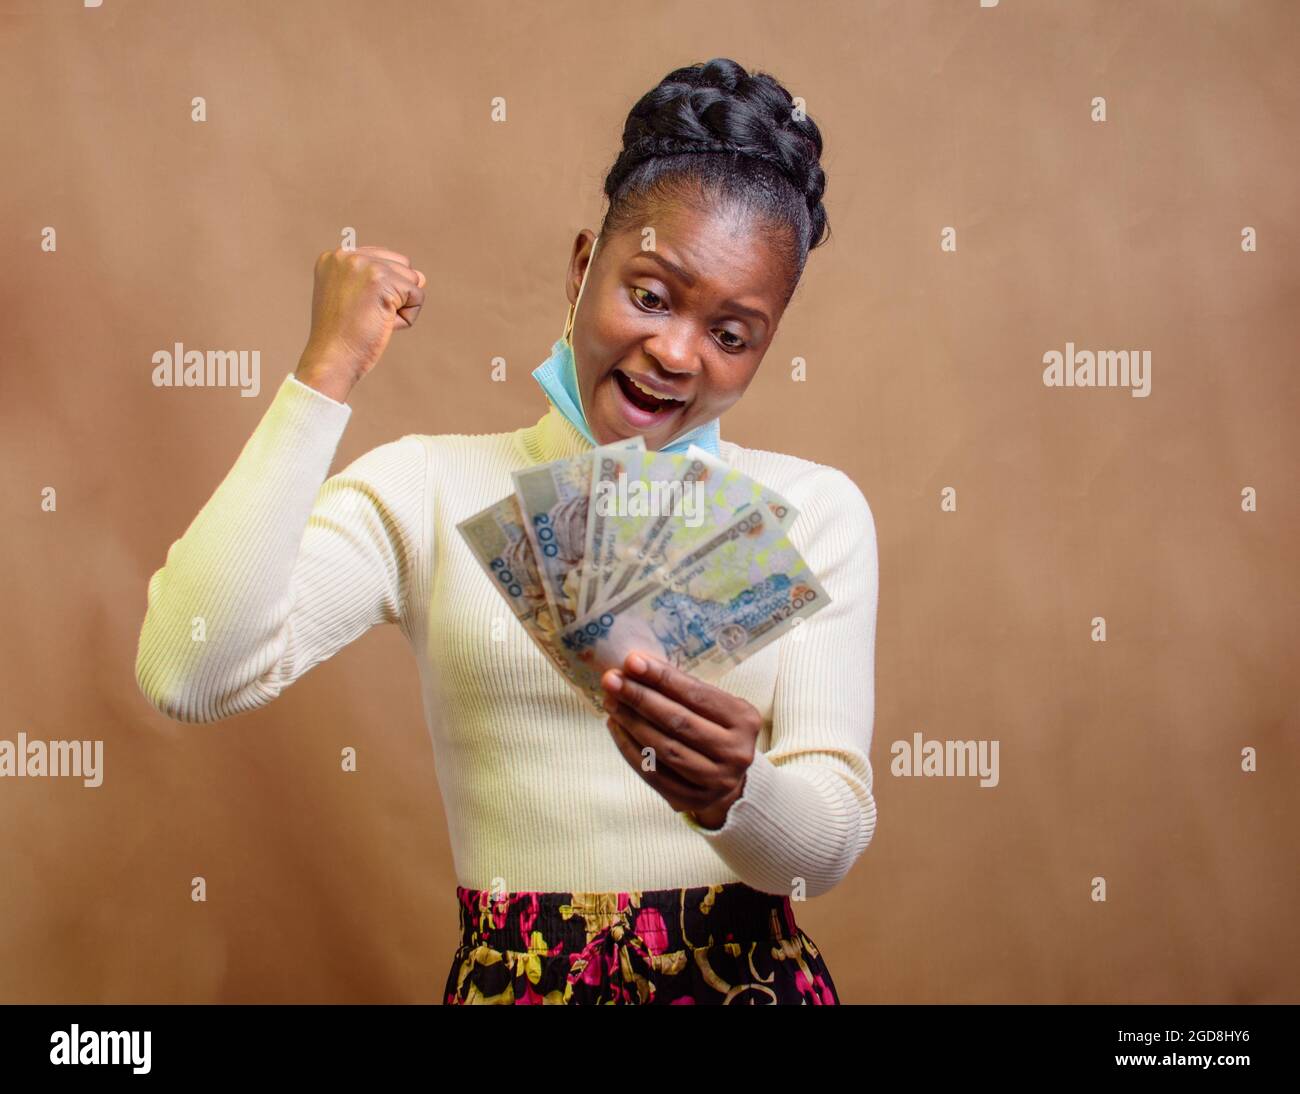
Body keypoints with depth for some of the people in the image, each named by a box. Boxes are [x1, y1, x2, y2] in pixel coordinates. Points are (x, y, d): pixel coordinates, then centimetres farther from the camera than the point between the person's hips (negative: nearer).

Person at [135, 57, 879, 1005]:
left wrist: (735, 793, -23)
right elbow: (189, 675, -11)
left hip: (752, 974, 0)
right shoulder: (431, 489, 3)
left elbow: (833, 847, -1)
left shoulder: (814, 508, 5)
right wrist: (329, 370, -8)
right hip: (516, 975, 0)